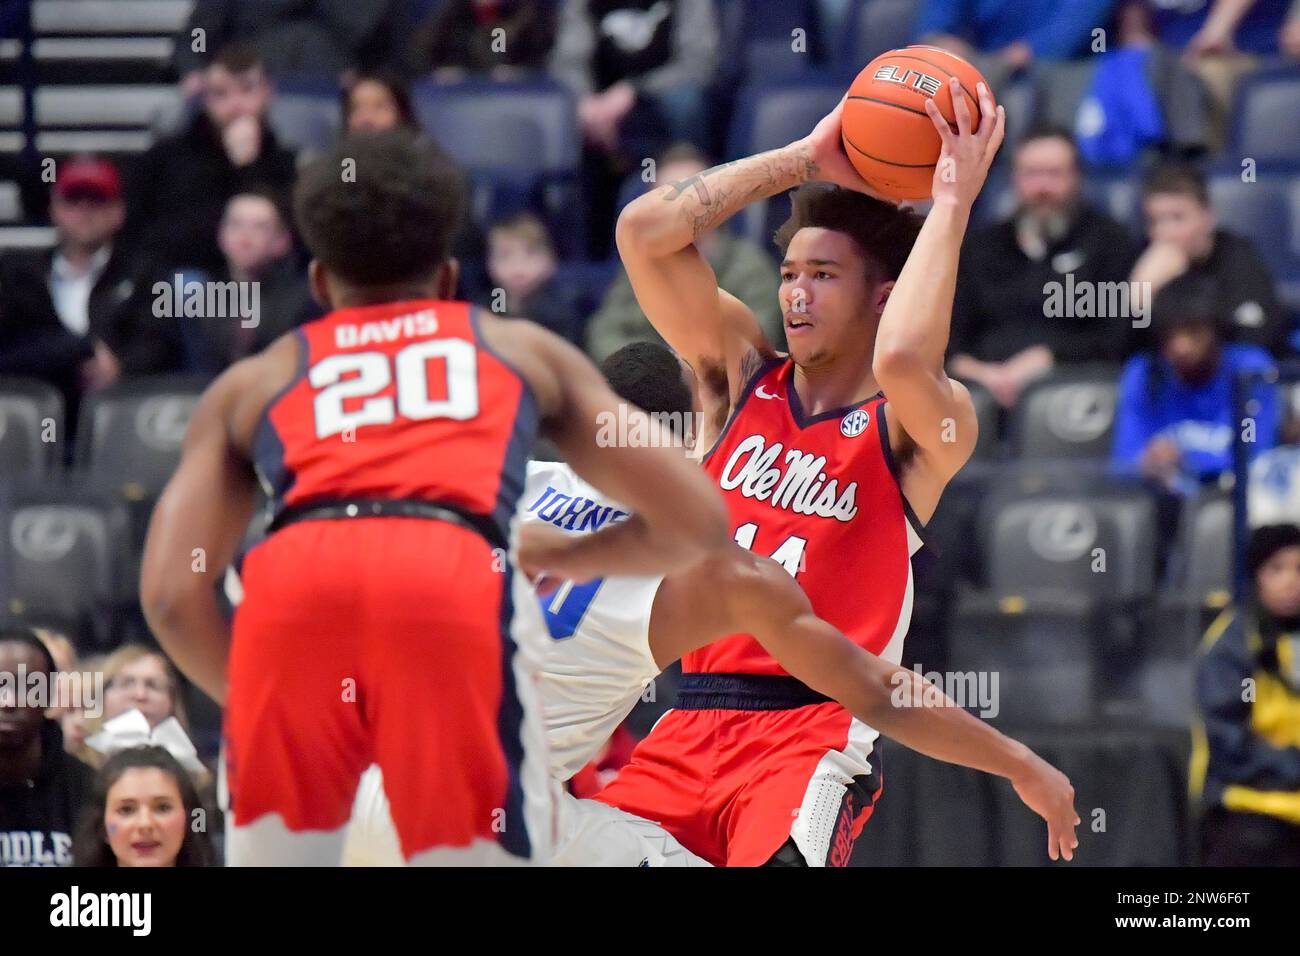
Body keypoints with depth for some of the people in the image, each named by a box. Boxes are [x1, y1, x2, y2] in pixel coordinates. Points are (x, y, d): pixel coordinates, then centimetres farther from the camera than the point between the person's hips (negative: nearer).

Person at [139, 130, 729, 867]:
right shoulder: (524, 350, 34)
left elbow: (172, 595, 19)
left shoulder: (253, 382, 33)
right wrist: (573, 557, 49)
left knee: (275, 853, 20)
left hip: (292, 583, 1)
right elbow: (699, 523, 30)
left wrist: (257, 702, 36)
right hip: (456, 583, -1)